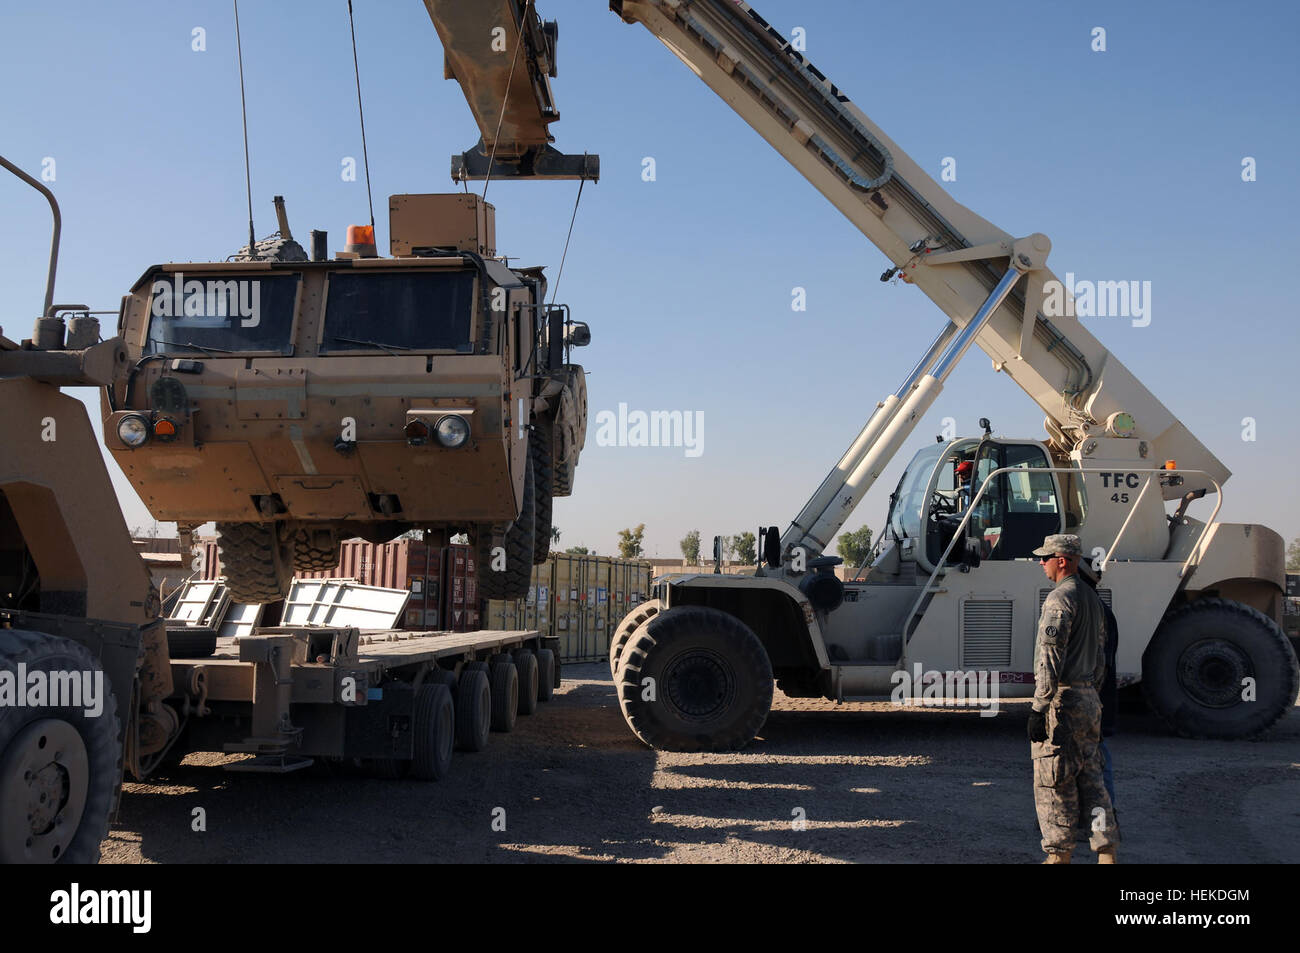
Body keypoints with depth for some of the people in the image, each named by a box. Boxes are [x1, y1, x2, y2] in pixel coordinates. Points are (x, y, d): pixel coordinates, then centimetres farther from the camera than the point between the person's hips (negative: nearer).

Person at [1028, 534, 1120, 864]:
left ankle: (1059, 855, 5)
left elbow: (1051, 660, -19)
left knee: (1053, 782, 0)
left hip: (1062, 700, -9)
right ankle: (1107, 852, 11)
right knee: (1090, 777, 12)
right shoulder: (1094, 600, 16)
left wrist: (1038, 709, -18)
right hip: (1089, 699, 9)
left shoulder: (1059, 599, -14)